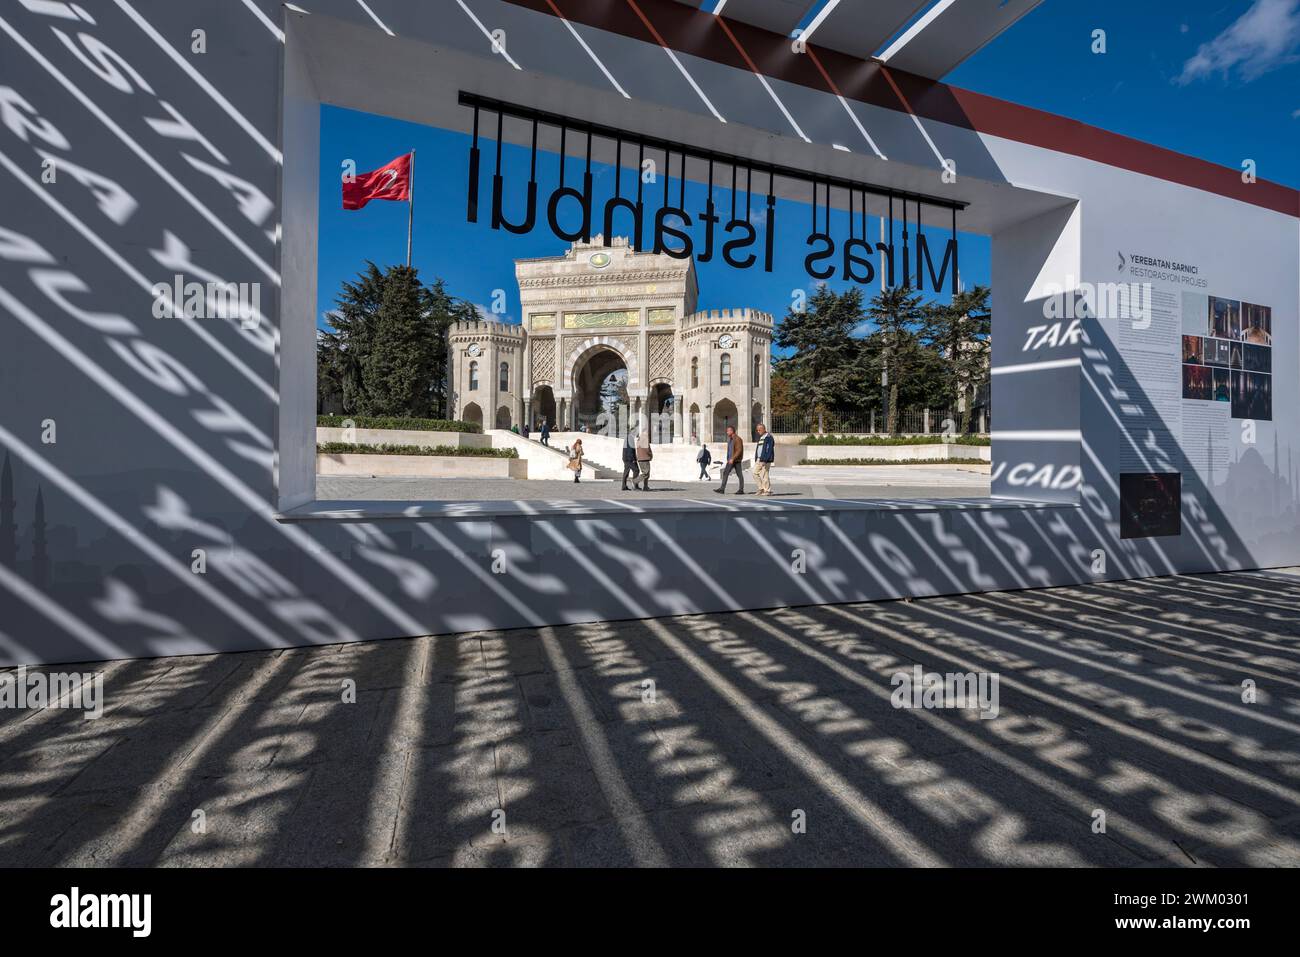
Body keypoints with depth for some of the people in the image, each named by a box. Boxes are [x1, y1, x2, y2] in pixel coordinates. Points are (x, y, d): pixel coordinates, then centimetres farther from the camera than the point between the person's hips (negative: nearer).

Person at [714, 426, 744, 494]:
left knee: (739, 475, -2)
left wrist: (733, 458, -24)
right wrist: (728, 459, 18)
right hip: (730, 460, 9)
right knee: (725, 473, 2)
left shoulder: (737, 439, -13)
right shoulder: (730, 439, 15)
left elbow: (739, 450, -20)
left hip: (736, 460, -9)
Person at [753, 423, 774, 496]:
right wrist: (756, 459, 18)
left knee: (765, 475, -8)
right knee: (755, 473, 6)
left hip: (765, 460, -9)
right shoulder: (760, 438, 19)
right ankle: (761, 488, 13)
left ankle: (767, 490, 0)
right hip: (759, 459, 10)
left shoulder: (769, 437, -10)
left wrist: (765, 460, -24)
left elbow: (769, 450, -18)